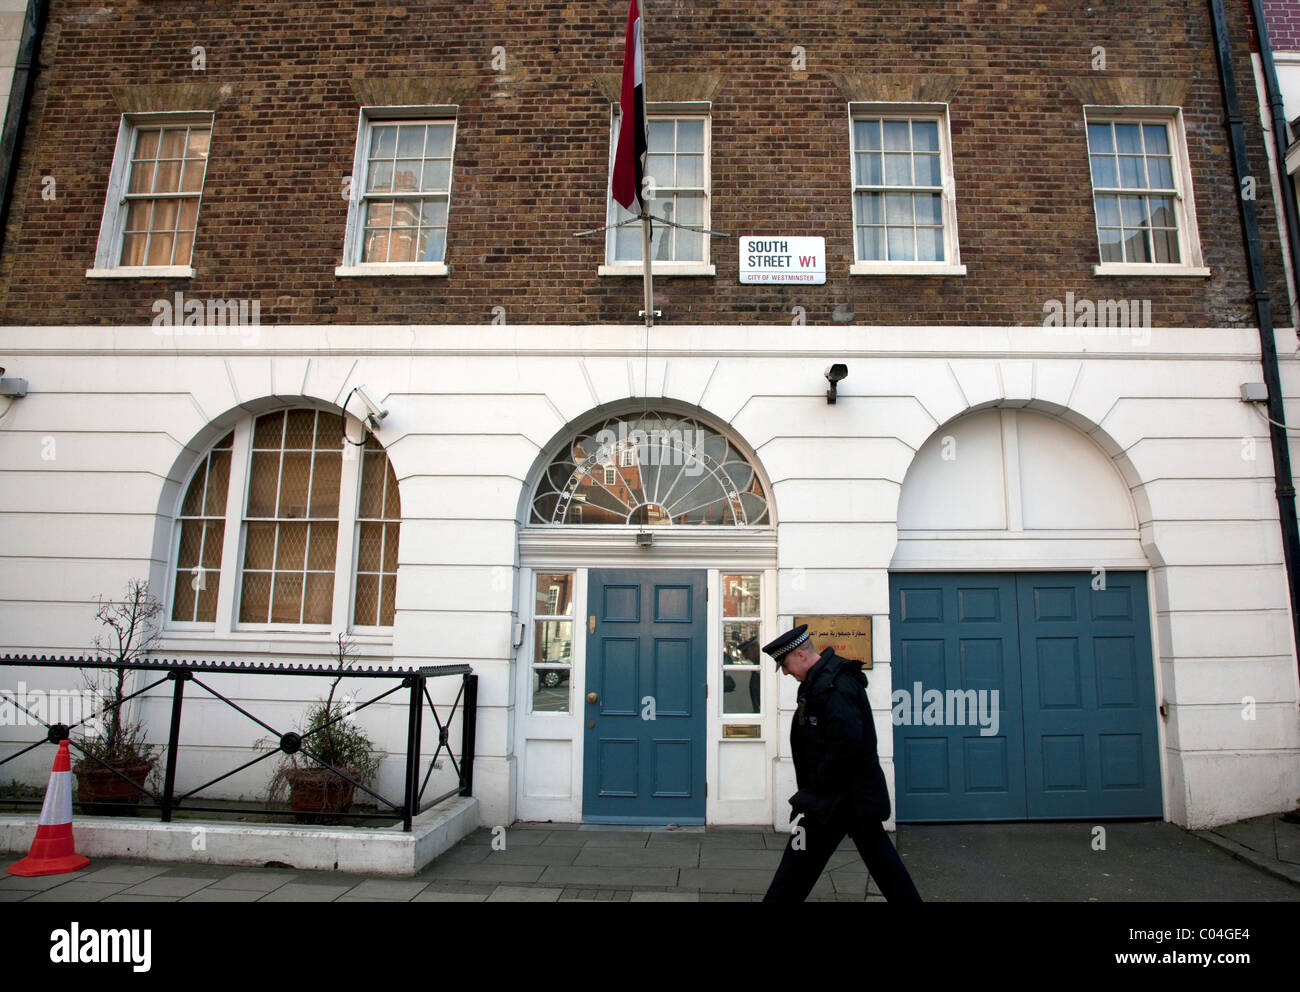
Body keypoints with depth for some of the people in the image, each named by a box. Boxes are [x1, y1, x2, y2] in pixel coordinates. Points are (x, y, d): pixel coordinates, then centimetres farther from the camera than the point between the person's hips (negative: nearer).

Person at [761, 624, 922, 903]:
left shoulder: (834, 684, -20)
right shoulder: (822, 680, 11)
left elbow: (846, 743, -29)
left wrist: (817, 787, -18)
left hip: (839, 797, -10)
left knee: (798, 866, -4)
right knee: (879, 856, 20)